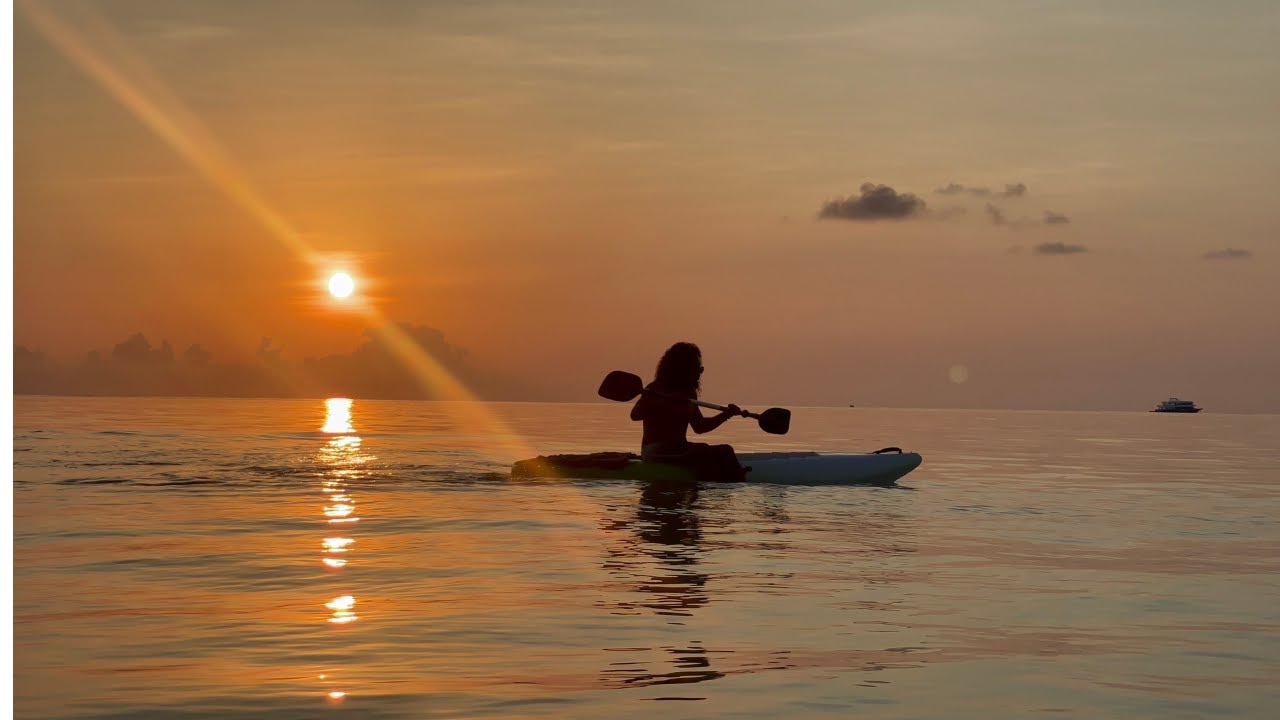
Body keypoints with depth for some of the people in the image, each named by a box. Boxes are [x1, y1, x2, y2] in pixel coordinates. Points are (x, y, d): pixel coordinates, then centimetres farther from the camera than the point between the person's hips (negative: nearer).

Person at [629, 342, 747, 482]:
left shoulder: (688, 393, 15)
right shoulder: (656, 389, -7)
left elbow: (699, 426, 24)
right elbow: (635, 414, -23)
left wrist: (727, 414, 12)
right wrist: (667, 401, -31)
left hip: (680, 449, 8)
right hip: (656, 451, -8)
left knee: (724, 451, -7)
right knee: (702, 451, -31)